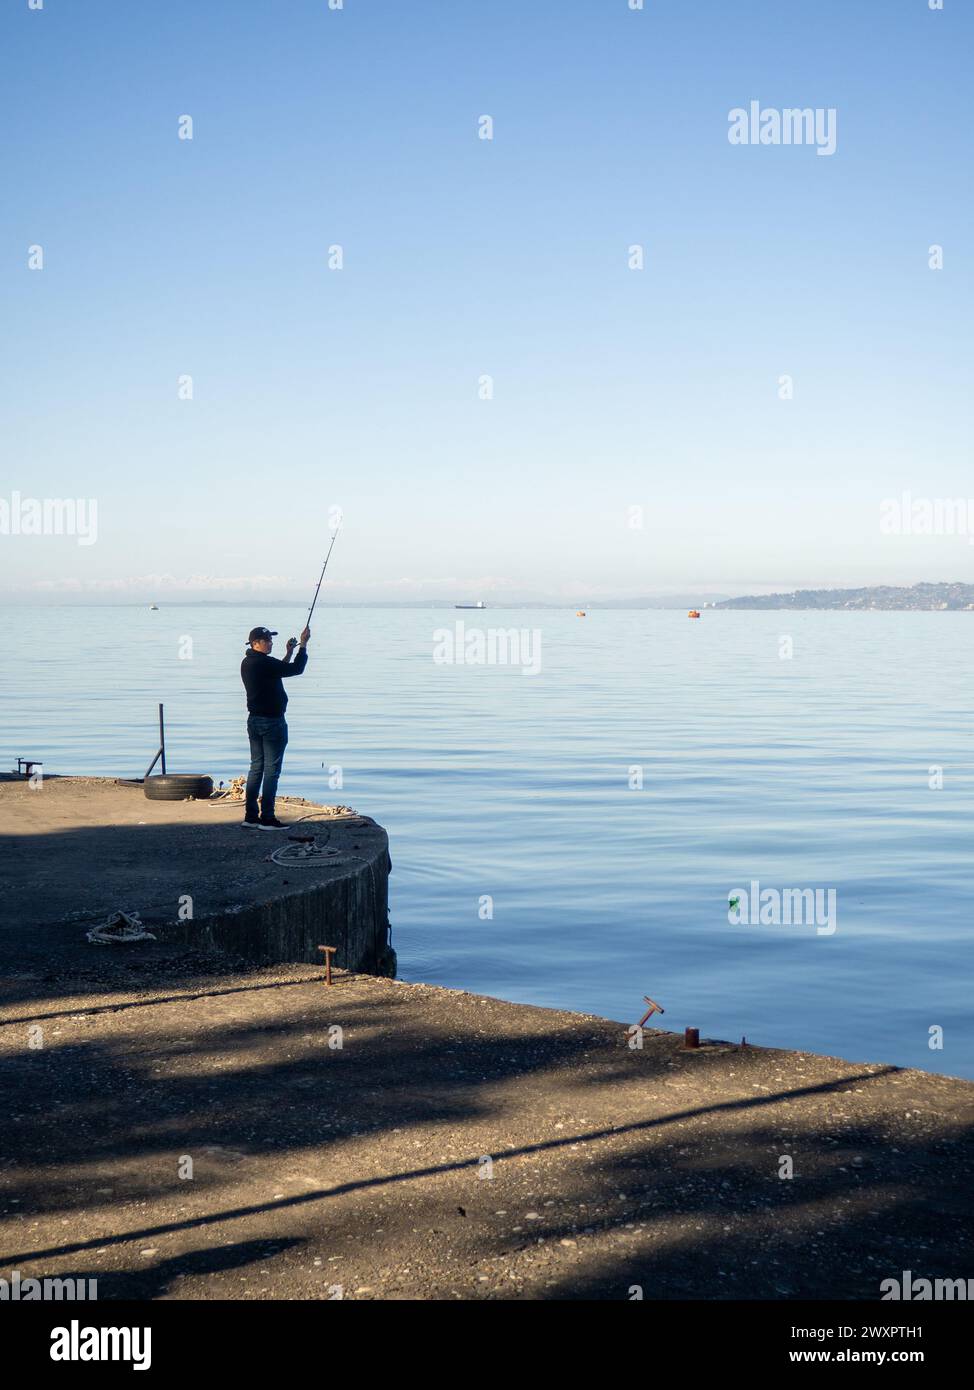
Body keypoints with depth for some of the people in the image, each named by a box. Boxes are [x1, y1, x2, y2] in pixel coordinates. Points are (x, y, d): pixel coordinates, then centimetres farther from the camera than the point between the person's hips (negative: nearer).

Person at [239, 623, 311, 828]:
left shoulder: (247, 663, 10)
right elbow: (296, 669, -17)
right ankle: (267, 818, -4)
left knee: (256, 767, 13)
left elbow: (279, 671, 22)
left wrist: (289, 653, 18)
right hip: (272, 722, -9)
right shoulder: (264, 663, -18)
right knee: (271, 770, -5)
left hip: (254, 720, 9)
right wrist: (303, 644, -7)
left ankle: (251, 816, 15)